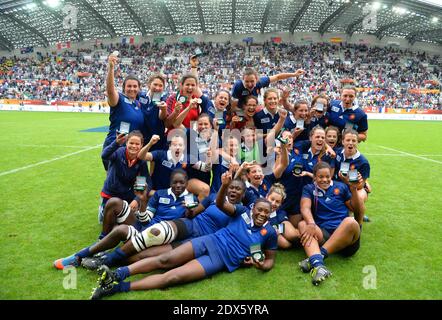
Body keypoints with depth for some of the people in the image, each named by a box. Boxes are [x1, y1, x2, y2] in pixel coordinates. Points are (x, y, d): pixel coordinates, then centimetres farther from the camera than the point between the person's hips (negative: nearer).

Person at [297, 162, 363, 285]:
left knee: (350, 221, -32)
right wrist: (311, 224, -27)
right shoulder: (309, 189, 14)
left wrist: (353, 189, 5)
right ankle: (318, 264, -52)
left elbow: (356, 209, 20)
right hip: (323, 234, 0)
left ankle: (319, 254, -36)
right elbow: (305, 208, -6)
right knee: (303, 224, -28)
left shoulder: (341, 186, 18)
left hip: (345, 234, 0)